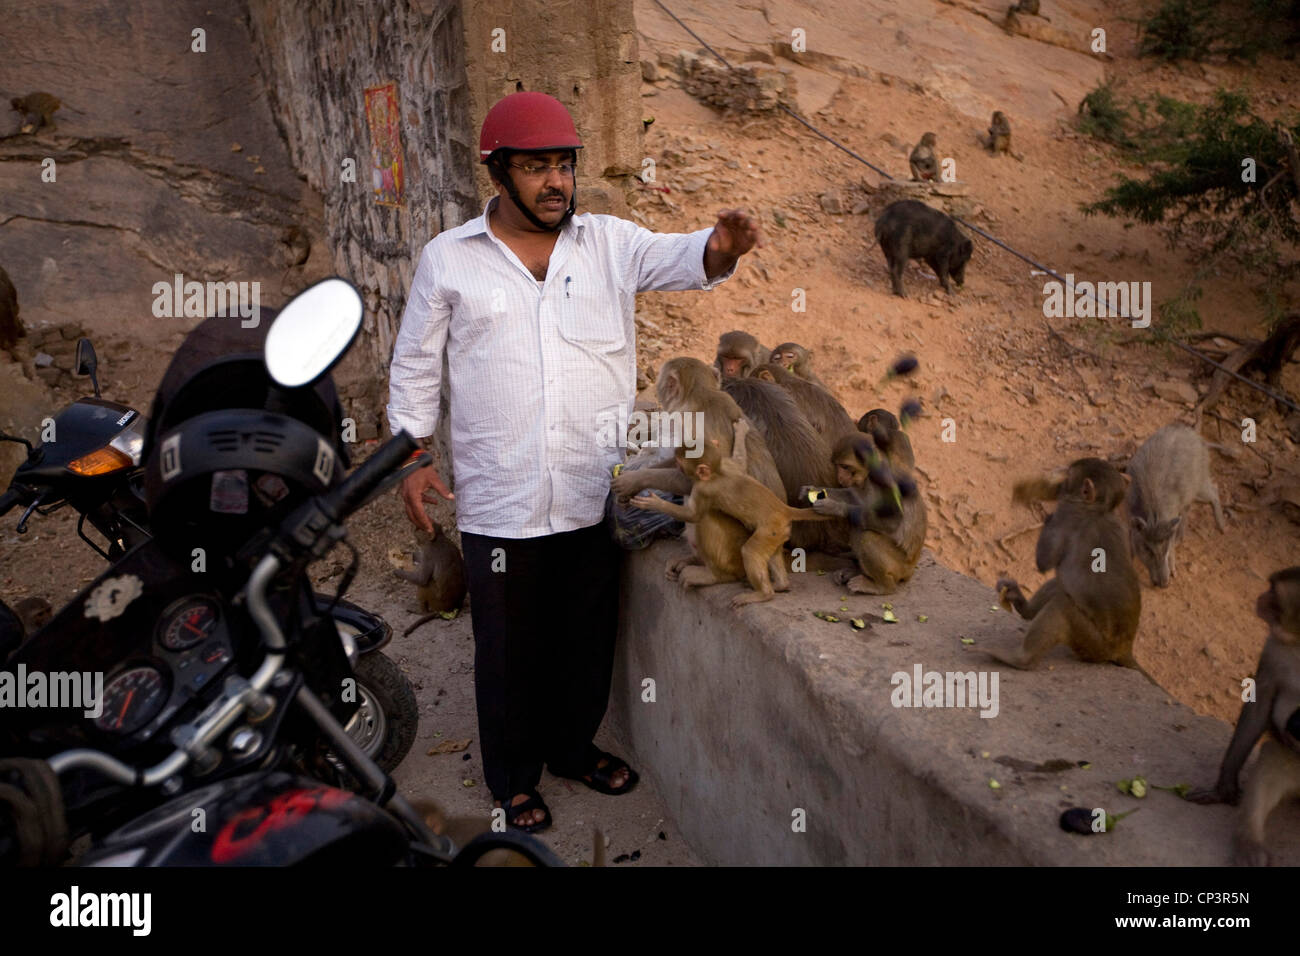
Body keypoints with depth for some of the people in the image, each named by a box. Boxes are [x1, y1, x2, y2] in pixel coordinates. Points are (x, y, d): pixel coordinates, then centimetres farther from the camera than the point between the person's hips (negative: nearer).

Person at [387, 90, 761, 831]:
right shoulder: (448, 258, 1)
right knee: (509, 645, 11)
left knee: (589, 636, 17)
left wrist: (720, 246, -35)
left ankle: (574, 747, 42)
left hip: (597, 494, 2)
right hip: (500, 504, -2)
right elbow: (415, 366, 6)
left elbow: (679, 258, -12)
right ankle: (514, 776, 33)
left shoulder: (611, 242, 4)